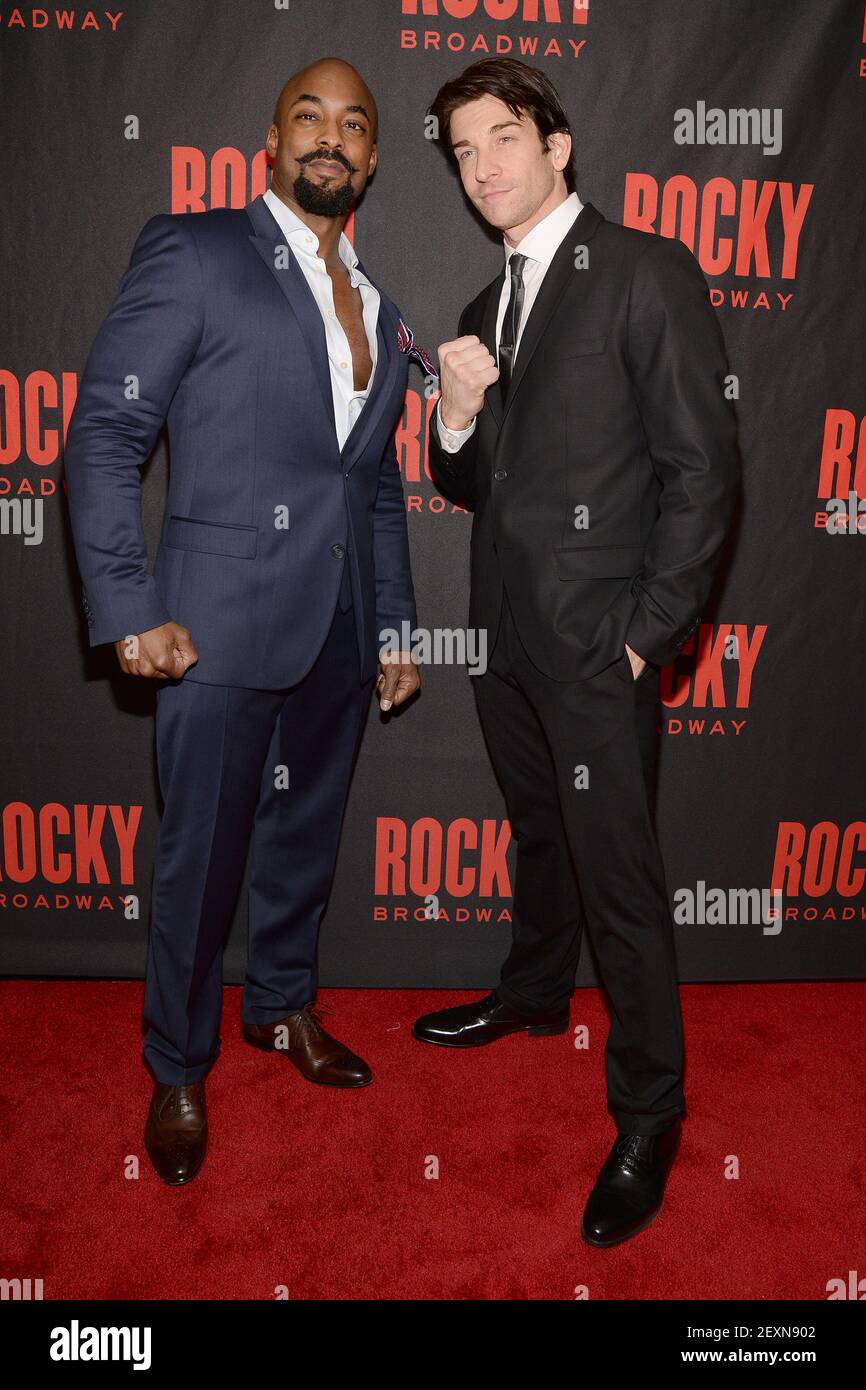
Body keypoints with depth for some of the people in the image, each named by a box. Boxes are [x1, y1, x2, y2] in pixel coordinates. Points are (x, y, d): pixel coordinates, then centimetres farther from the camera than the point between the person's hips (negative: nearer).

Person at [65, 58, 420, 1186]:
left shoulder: (378, 312, 16)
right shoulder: (194, 251, -3)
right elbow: (104, 433, -8)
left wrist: (396, 627, 17)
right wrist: (128, 611, -15)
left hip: (340, 632, 6)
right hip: (223, 625, -6)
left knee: (306, 835, 18)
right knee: (201, 860, 5)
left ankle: (283, 1003, 42)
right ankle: (179, 1070, 27)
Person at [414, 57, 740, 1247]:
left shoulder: (646, 272, -7)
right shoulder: (487, 309, 15)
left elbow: (704, 468, -12)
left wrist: (648, 636, -14)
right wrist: (456, 420, -6)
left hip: (596, 644, -7)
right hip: (507, 634, 7)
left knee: (620, 876, 0)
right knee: (539, 835, 23)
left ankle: (649, 1112, 18)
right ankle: (535, 996, 45)